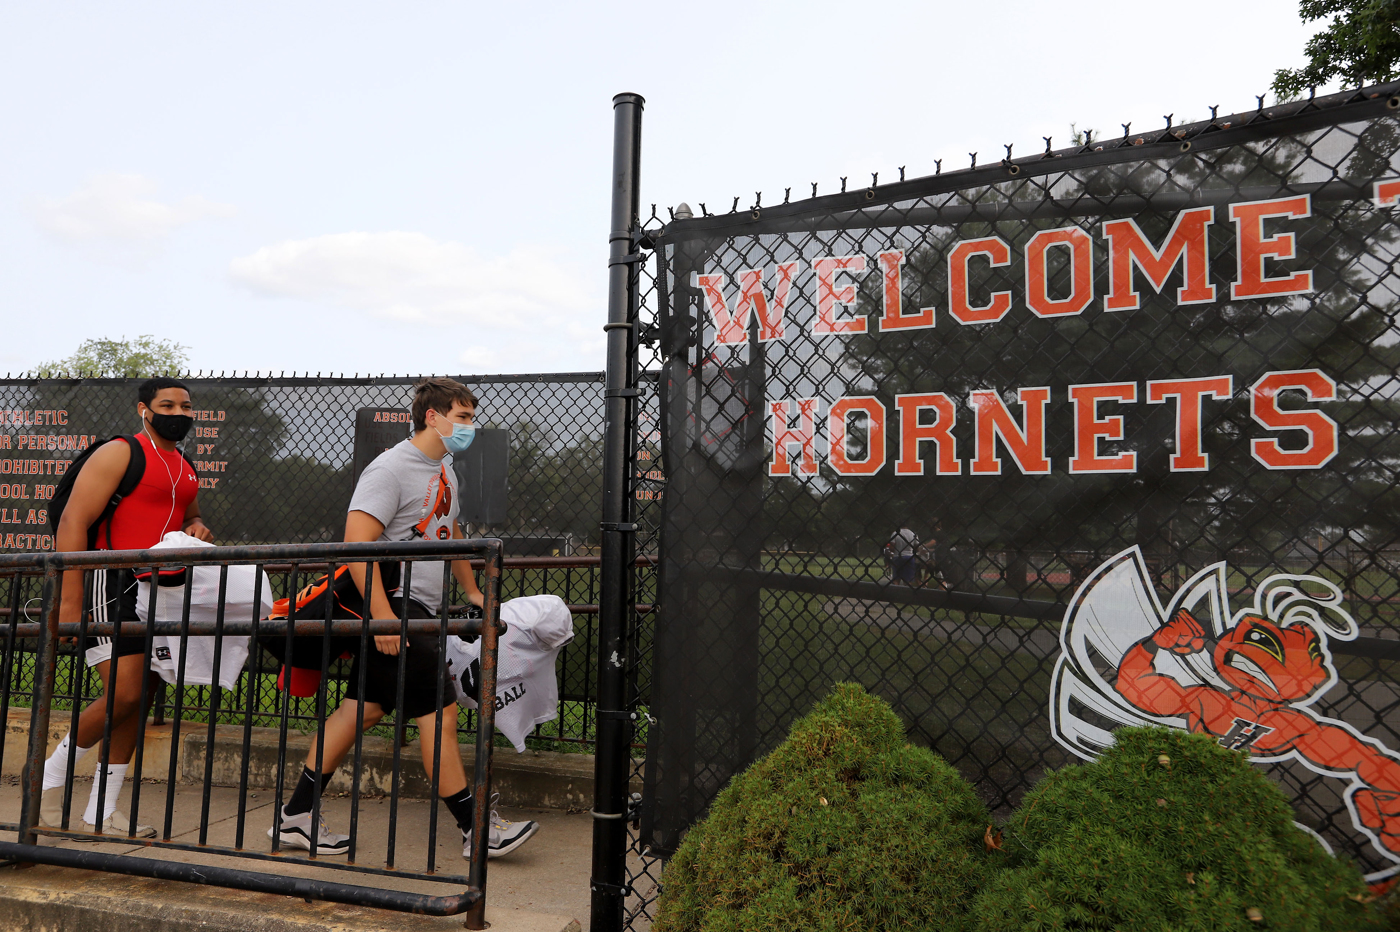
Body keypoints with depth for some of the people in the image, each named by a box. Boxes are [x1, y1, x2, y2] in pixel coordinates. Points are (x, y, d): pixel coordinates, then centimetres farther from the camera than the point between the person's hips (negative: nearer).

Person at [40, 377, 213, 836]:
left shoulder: (186, 470, 17)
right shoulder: (120, 453, -6)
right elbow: (73, 522, -12)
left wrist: (198, 529, 5)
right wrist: (70, 601, -18)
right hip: (115, 584, -7)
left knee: (139, 699, 6)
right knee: (124, 693, -14)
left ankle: (101, 811, 16)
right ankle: (50, 777, 11)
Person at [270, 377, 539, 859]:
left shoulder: (443, 471, 17)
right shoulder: (391, 468, -14)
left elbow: (450, 533, 30)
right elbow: (356, 542, -22)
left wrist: (473, 592, 31)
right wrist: (383, 615, -28)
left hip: (416, 609, 9)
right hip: (391, 606, -9)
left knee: (363, 708, 12)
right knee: (439, 711, -5)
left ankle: (297, 815, 23)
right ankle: (476, 829, 5)